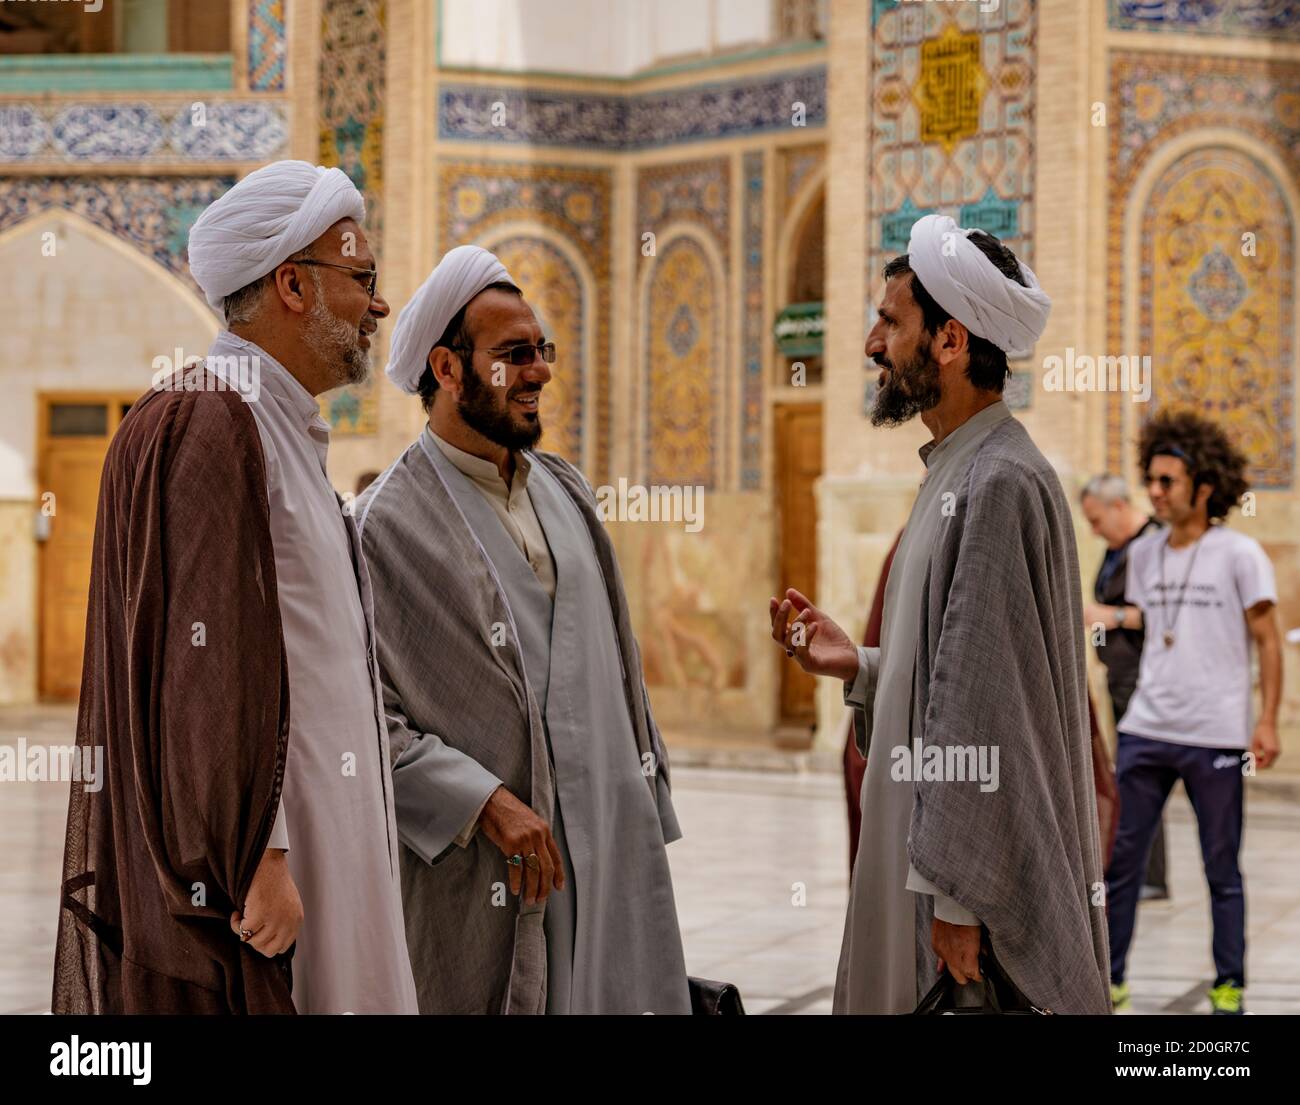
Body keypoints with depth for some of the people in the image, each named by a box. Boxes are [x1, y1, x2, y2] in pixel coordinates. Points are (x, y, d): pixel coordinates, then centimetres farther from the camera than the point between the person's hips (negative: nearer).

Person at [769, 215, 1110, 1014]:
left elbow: (986, 706, -23)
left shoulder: (997, 485, -18)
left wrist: (956, 896, -23)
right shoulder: (963, 471, 14)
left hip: (989, 882, -10)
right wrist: (859, 666, 10)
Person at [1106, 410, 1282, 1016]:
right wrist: (1143, 704, 15)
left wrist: (1267, 722, -10)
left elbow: (1268, 642, -3)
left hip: (1217, 738, -4)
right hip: (1145, 733, 4)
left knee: (1222, 870, 6)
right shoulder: (1143, 553, 8)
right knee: (1118, 859, 4)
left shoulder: (1238, 553, -6)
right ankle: (1109, 979, 13)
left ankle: (1229, 987, 17)